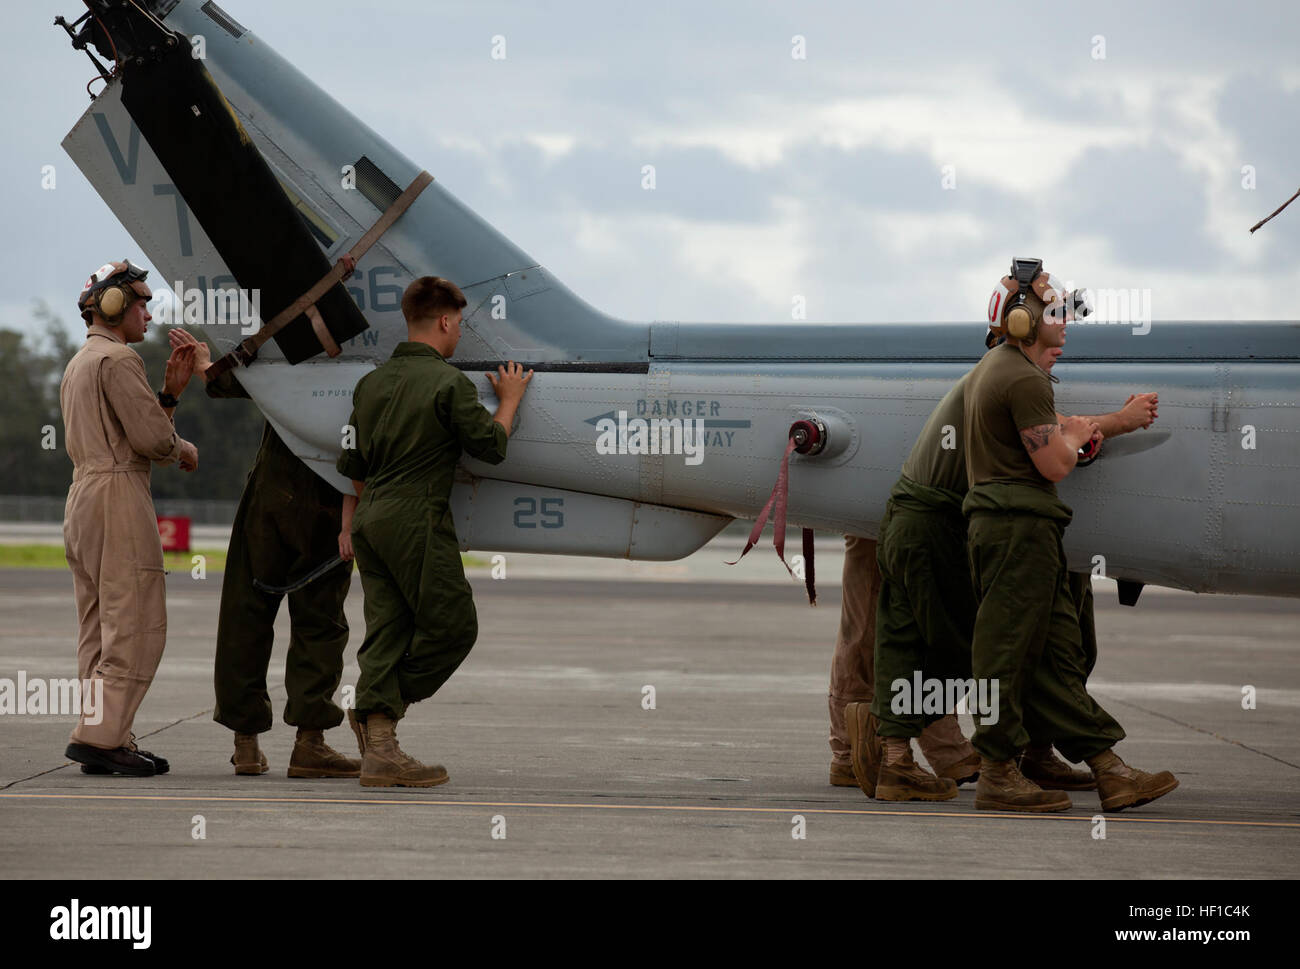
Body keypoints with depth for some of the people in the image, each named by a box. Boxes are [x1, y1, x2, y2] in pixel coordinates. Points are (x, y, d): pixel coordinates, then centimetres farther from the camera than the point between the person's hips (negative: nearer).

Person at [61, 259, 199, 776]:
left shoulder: (78, 364, 22)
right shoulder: (117, 358, -10)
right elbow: (153, 438, -18)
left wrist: (171, 391, 15)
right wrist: (185, 450, 2)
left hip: (84, 496, 10)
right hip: (118, 500, -10)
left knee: (102, 627, 8)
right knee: (136, 625, -10)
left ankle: (106, 740, 7)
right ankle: (99, 735, -16)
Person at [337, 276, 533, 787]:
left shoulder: (371, 383, 13)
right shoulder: (449, 382, -9)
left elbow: (352, 465, 16)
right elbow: (490, 447, -3)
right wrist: (509, 400, 12)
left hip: (369, 517, 8)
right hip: (417, 520, -8)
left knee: (387, 630, 5)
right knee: (452, 625, 4)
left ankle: (379, 752, -2)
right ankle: (384, 709, 3)